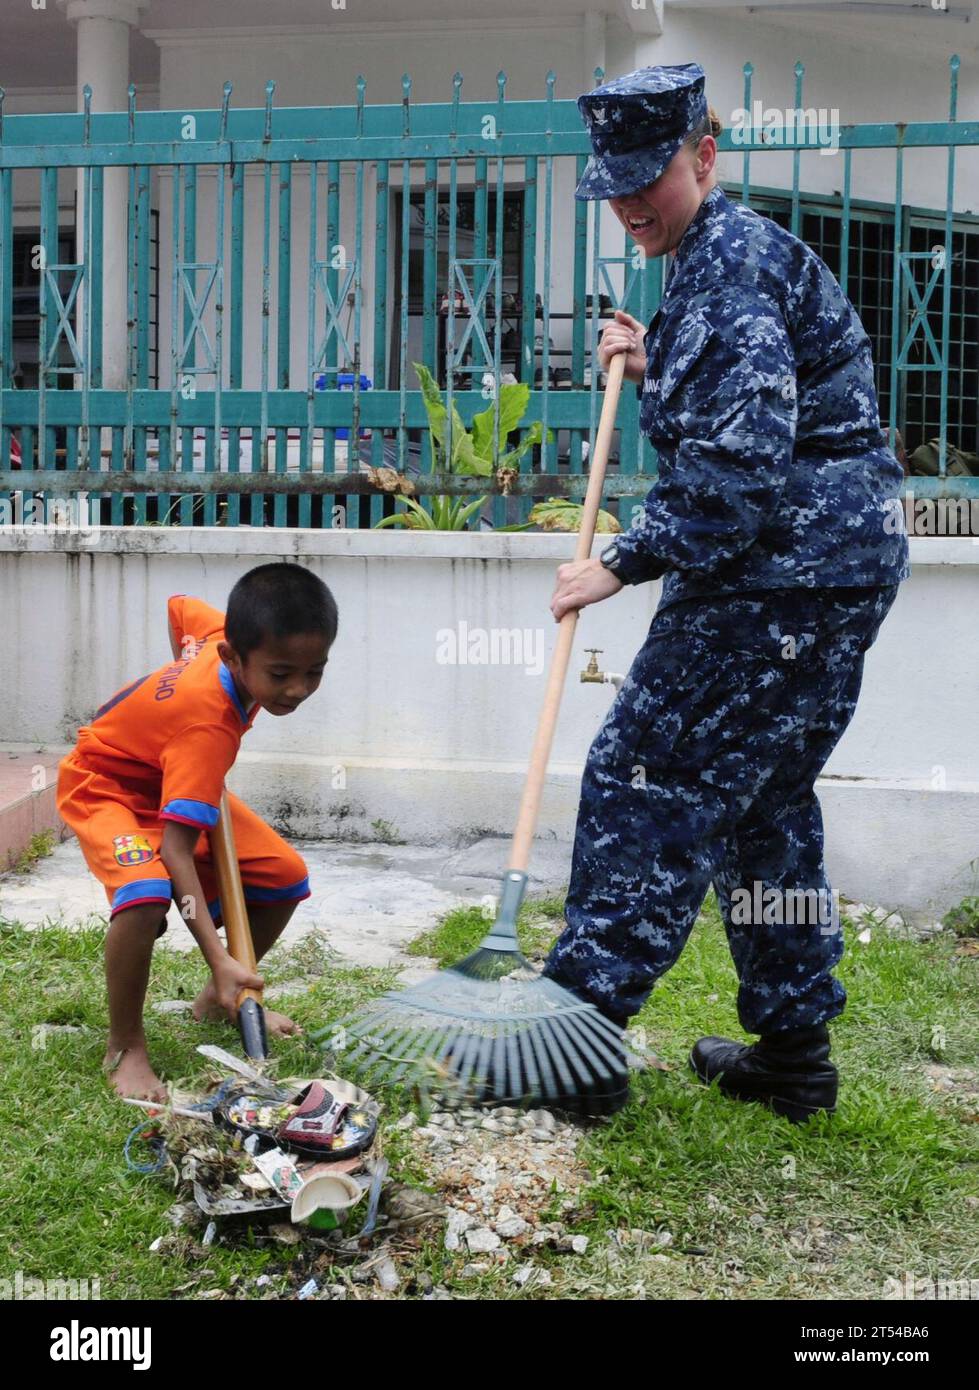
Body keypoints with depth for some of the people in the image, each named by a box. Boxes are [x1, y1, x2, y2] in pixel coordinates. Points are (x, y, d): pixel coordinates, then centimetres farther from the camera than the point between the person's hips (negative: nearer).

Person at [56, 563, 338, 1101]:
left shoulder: (231, 633, -20)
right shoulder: (209, 725, -41)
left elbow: (179, 607, 4)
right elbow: (175, 849, -43)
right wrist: (220, 959, -47)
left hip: (172, 777, 8)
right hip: (104, 784, -8)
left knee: (285, 876, 0)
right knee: (146, 893, -37)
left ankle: (218, 1001, 22)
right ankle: (124, 1048, -16)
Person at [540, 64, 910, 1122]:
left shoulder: (730, 264, -14)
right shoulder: (720, 259, 19)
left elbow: (741, 461, -23)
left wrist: (623, 563, -19)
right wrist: (651, 369, 14)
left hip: (784, 578, -11)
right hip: (832, 569, 11)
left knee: (647, 777, -6)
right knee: (764, 801, 15)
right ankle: (791, 1053, 23)